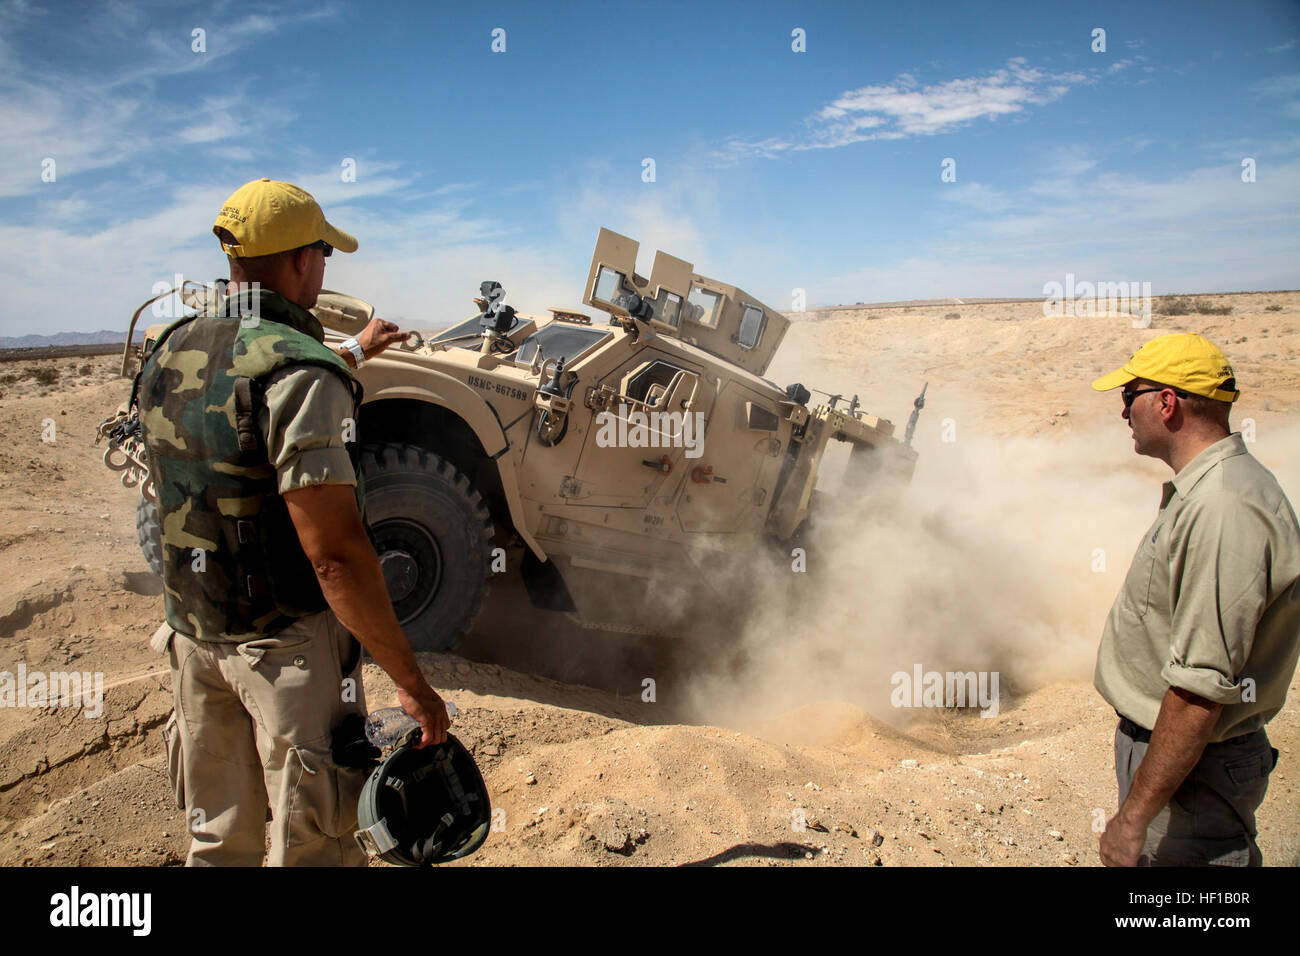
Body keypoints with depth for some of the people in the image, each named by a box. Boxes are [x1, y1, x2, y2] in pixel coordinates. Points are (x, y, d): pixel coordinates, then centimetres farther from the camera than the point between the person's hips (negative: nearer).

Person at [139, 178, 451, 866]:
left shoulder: (168, 356, 4)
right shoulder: (299, 370, -22)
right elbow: (333, 553, -27)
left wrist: (352, 355, 40)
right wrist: (411, 682, -21)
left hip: (193, 637, 8)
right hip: (288, 646, -7)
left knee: (218, 842, 23)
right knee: (311, 847, 10)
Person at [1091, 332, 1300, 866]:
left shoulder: (1223, 513, -27)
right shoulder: (1206, 490, 7)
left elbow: (1201, 691, -29)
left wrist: (1134, 816, -23)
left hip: (1192, 771, -10)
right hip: (1155, 741, 10)